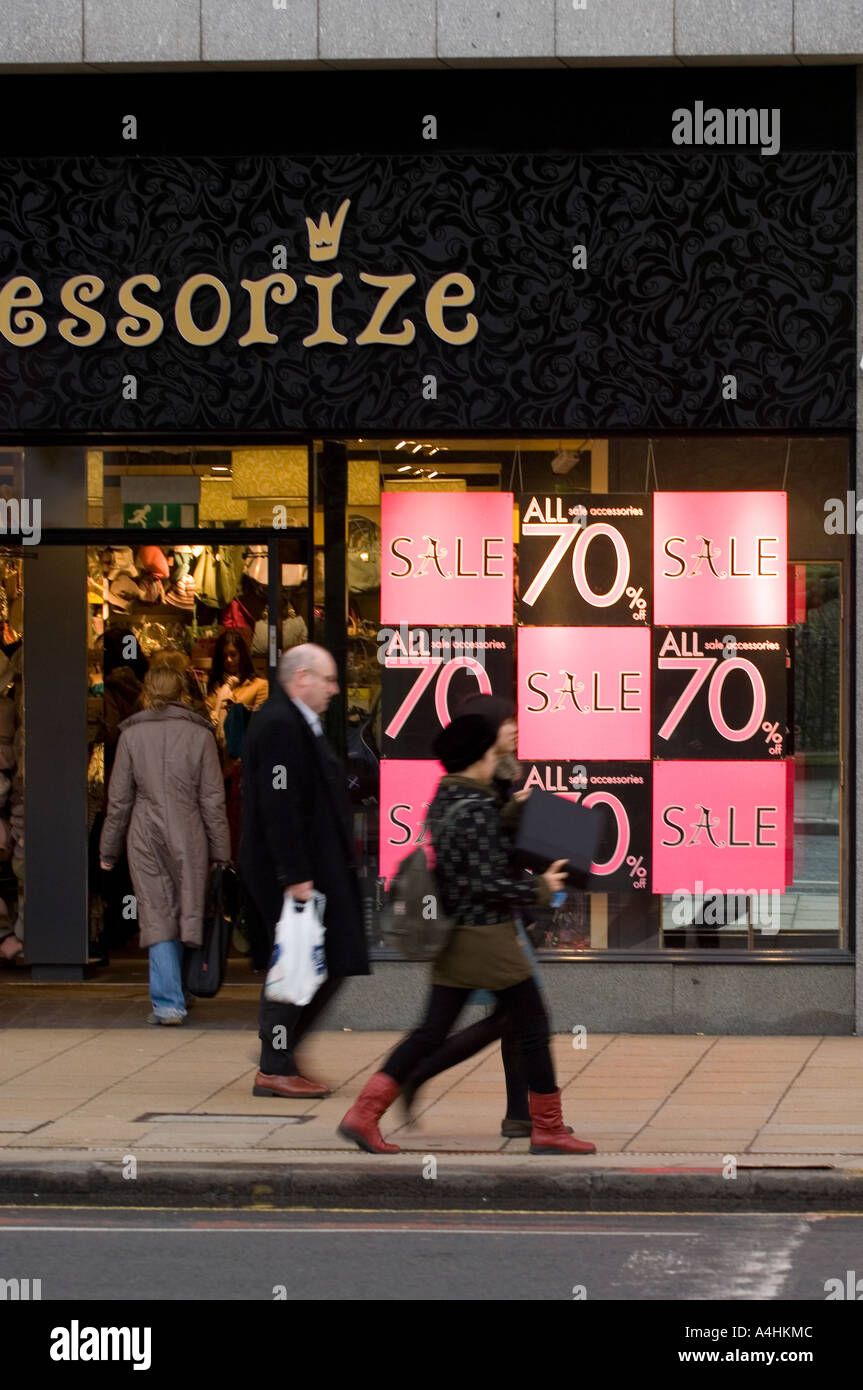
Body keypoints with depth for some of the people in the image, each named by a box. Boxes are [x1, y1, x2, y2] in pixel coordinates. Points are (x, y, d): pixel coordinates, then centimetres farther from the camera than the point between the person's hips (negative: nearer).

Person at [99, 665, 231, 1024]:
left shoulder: (132, 734, 0)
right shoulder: (199, 734, -1)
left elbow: (119, 798, 3)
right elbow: (213, 799, 0)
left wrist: (109, 849, 12)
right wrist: (220, 851, 5)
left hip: (146, 837, 0)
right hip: (188, 837, 0)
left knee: (158, 917, 1)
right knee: (188, 913, 11)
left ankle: (167, 1002, -7)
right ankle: (170, 998, 18)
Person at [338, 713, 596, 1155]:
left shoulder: (442, 802, 9)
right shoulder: (477, 810, -19)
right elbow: (490, 882, -21)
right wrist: (541, 887, -9)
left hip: (453, 938, 8)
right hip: (487, 937, -8)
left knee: (432, 1030, 9)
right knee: (533, 1029, 5)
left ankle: (364, 1114, 0)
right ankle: (548, 1130, 12)